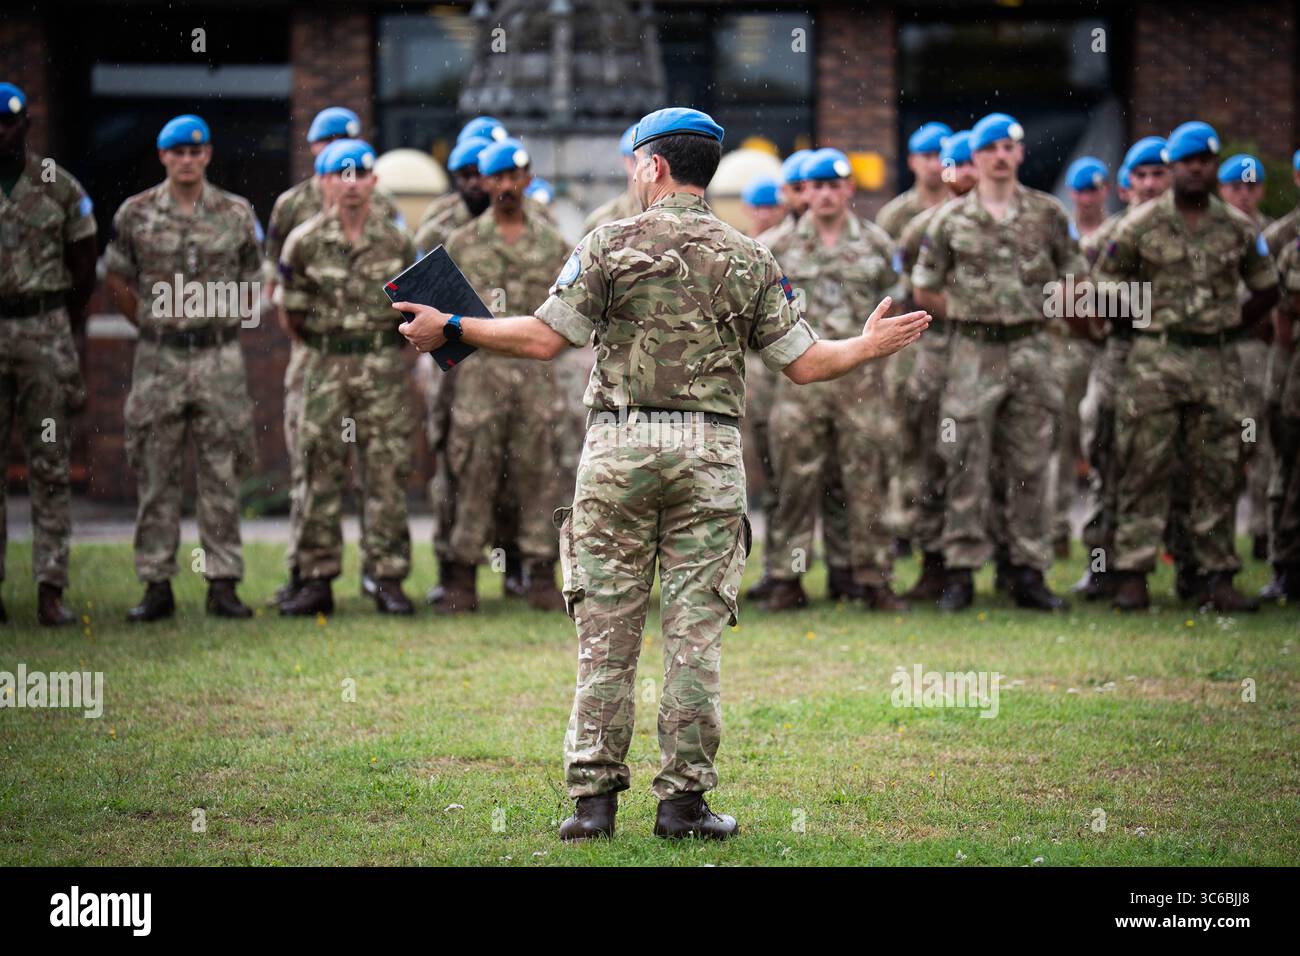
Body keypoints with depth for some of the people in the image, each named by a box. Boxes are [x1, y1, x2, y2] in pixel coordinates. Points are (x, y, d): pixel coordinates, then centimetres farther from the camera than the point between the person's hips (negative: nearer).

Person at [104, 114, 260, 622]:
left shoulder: (237, 213, 4)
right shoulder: (135, 214, 2)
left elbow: (250, 278, 15)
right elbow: (115, 280, 11)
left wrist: (221, 322, 10)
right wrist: (152, 323, 8)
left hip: (220, 356, 0)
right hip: (158, 360, 0)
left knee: (221, 477, 1)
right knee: (156, 477, 1)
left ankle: (223, 583, 5)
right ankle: (156, 587, 5)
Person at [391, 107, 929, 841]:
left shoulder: (610, 245, -1)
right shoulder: (748, 259, 6)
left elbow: (542, 339, -4)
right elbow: (804, 363, 6)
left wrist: (451, 330, 7)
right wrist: (871, 346, 25)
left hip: (619, 447, -1)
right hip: (709, 452, 1)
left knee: (606, 625, 2)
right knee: (696, 630, 3)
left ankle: (594, 796, 0)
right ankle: (684, 799, 2)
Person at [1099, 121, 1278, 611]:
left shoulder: (1238, 228, 7)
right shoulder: (1141, 225, 1)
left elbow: (1267, 290, 17)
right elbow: (1108, 285, 7)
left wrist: (1231, 327, 8)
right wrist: (1147, 321, 3)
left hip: (1218, 363, 2)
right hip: (1154, 362, -2)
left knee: (1217, 474, 3)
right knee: (1145, 470, -3)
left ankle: (1217, 576, 8)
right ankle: (1132, 575, -1)